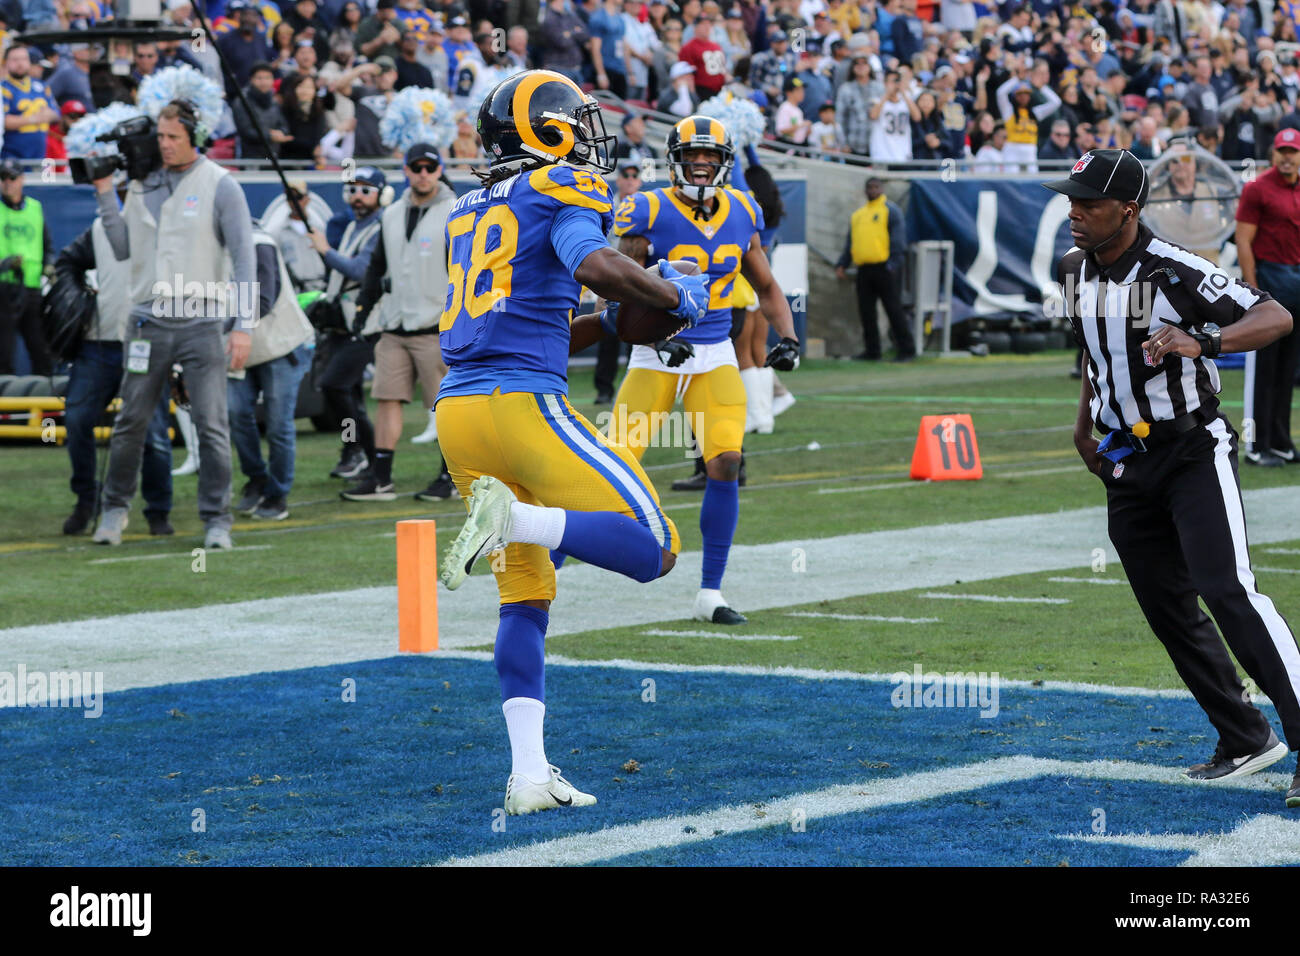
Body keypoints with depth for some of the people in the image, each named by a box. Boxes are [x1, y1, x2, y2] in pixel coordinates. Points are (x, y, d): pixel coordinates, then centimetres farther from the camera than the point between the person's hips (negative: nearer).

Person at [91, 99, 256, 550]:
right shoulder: (141, 185, 10)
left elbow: (244, 259, -4)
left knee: (212, 425, -3)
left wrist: (242, 326, -11)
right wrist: (105, 195, 3)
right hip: (147, 322, 3)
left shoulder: (220, 186, -3)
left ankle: (217, 520, 4)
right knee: (130, 421, 7)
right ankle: (115, 509, 22)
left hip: (201, 324, -3)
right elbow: (123, 248, 10)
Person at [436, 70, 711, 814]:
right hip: (523, 408, -8)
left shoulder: (473, 213, 24)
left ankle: (529, 775, 6)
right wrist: (677, 296, -3)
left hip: (459, 411, 8)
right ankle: (514, 519, -24)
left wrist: (614, 323, 28)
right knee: (654, 548, -5)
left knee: (526, 596, 14)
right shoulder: (562, 193, 0)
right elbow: (598, 267, -20)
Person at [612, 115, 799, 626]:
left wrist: (787, 337, -2)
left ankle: (710, 593, -2)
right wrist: (656, 337, -24)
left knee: (726, 464, -10)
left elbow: (766, 287, 14)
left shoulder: (741, 214, 4)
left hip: (715, 355, 3)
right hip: (657, 355, -3)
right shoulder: (648, 214, -11)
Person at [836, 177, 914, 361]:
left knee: (893, 309, -7)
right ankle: (872, 351, 12)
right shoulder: (858, 213, 20)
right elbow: (850, 243, 23)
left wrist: (893, 265, -16)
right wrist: (841, 265, 13)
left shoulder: (890, 210, 0)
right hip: (864, 269, 7)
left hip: (883, 268, -7)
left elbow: (897, 240, -7)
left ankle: (907, 351, -4)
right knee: (866, 311, 5)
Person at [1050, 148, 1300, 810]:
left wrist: (1201, 341, -41)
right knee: (1169, 611, 8)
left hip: (1195, 453, -7)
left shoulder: (1174, 272, -19)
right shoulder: (1074, 271, 4)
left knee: (1227, 591, -21)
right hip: (1126, 465, 7)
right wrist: (1084, 424, 18)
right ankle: (1246, 742, 18)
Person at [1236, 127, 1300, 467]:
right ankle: (1257, 447, 0)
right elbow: (1243, 241, -11)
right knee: (1263, 367, -4)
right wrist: (1253, 291, -16)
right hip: (1269, 277, -6)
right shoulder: (1258, 188, -7)